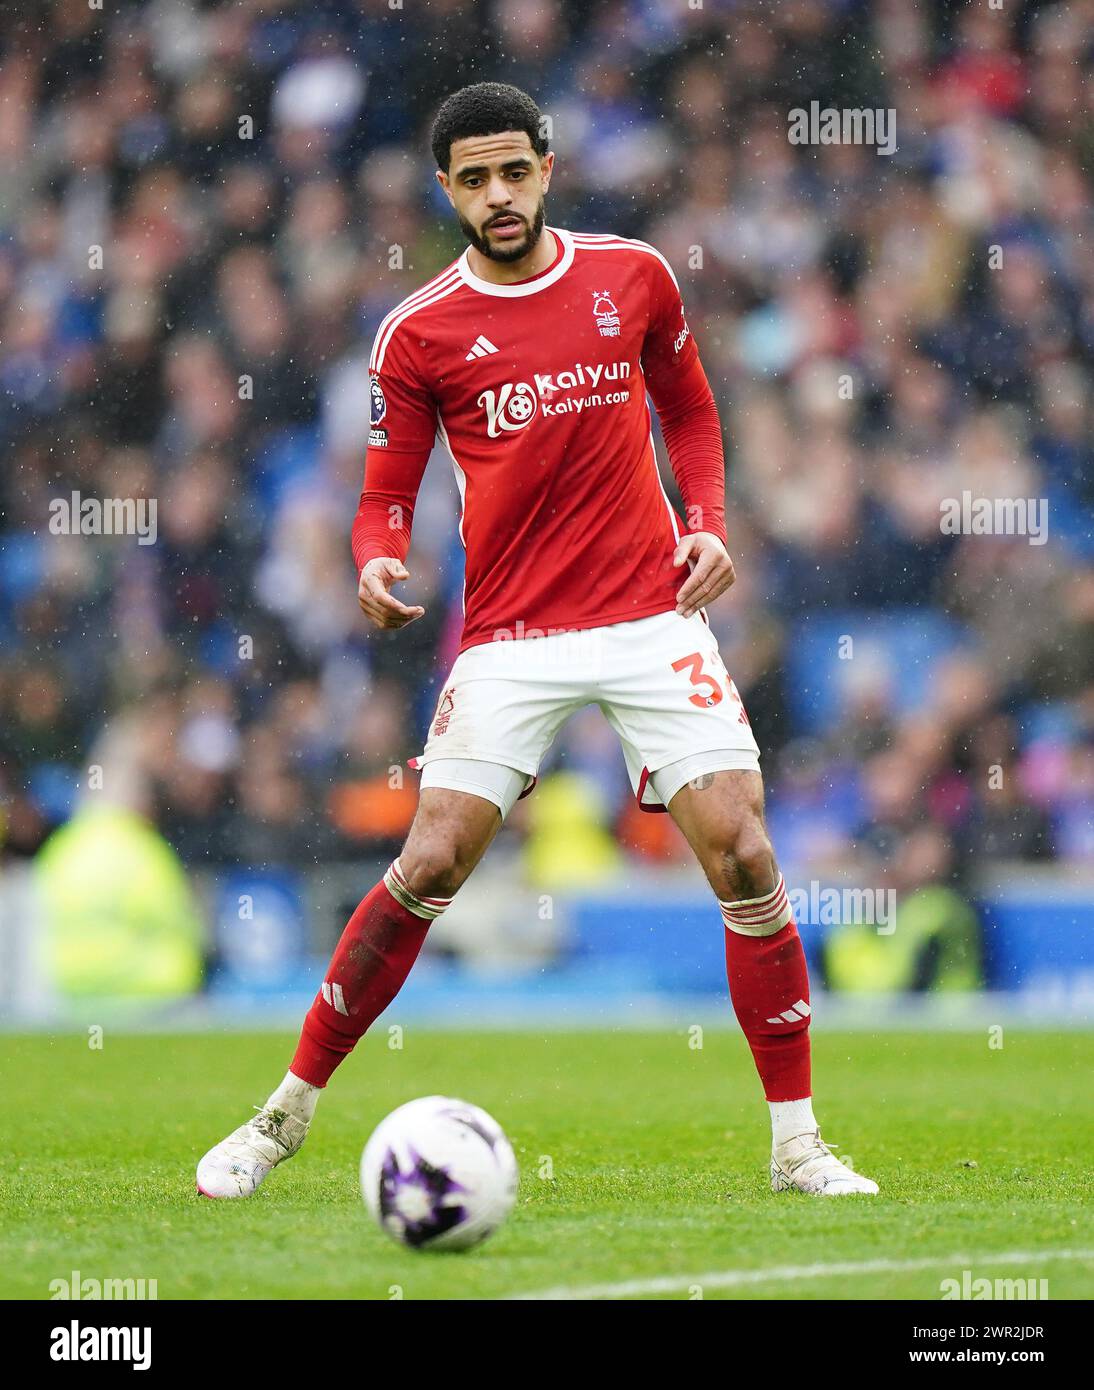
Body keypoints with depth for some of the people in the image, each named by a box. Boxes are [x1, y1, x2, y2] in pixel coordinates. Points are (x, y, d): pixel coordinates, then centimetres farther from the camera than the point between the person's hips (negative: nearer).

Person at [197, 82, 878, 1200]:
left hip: (653, 617, 1)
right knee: (430, 865, -11)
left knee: (743, 857, -9)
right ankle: (286, 1115, 4)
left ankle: (796, 1141, 2)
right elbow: (386, 494, 5)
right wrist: (378, 562, -17)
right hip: (510, 637, -1)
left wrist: (709, 523, 4)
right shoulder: (418, 333, 0)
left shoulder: (633, 276, 5)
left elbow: (688, 408, 20)